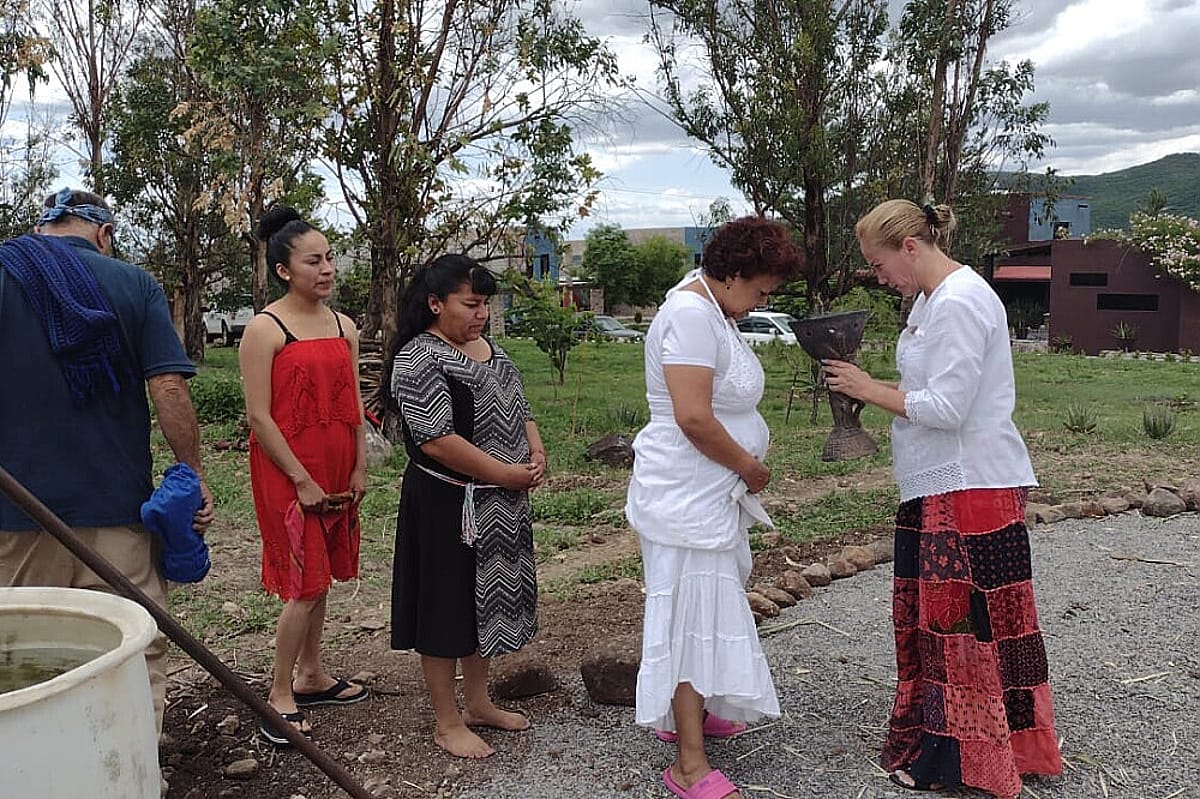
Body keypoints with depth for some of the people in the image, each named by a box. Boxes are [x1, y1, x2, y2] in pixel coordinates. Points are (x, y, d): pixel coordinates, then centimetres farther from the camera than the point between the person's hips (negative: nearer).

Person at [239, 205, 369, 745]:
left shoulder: (344, 327, 10)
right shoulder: (264, 330, -10)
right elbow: (258, 417, -14)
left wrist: (359, 468, 4)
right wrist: (302, 480, -15)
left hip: (337, 473, 7)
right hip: (288, 473, -6)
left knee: (320, 577, 14)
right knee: (306, 584, -5)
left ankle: (311, 676, 28)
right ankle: (280, 696, 9)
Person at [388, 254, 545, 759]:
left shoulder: (489, 349, 10)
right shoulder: (419, 359, -16)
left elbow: (520, 409, 18)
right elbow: (437, 441, -24)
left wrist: (536, 455, -2)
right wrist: (508, 474, -19)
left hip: (499, 505, 8)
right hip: (447, 505, -8)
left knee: (485, 602, 18)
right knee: (447, 609, 4)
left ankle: (477, 703, 34)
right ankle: (447, 722, 19)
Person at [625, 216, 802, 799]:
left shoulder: (711, 309, 12)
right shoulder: (691, 314, -20)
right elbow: (693, 417, -27)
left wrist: (745, 467, 11)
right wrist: (750, 467, -14)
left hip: (710, 492, 10)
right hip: (687, 497, -10)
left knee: (707, 607, 20)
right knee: (694, 616, -4)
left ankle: (685, 713, 37)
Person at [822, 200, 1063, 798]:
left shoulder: (959, 303, -18)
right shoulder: (932, 299, 13)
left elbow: (946, 408, -22)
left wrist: (870, 389, -12)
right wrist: (870, 390, 3)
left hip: (970, 488, -10)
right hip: (938, 485, 10)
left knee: (964, 620, 1)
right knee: (927, 614, 16)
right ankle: (931, 737, 29)